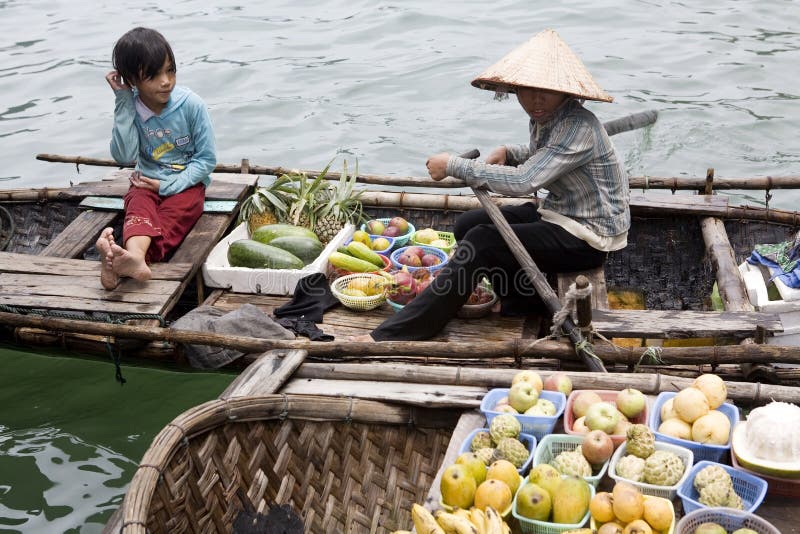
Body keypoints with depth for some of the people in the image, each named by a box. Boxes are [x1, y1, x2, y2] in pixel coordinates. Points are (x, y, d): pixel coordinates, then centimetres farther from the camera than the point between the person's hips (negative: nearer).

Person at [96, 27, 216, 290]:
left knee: (170, 216, -32)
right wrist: (124, 104, -17)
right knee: (140, 209, -31)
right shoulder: (130, 108, -4)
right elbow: (124, 156, -15)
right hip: (146, 182, 2)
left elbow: (207, 159, -8)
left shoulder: (191, 104, -12)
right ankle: (135, 258, -65)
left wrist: (169, 186, -16)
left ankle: (120, 260, -60)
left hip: (186, 183, -2)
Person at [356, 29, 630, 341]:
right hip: (558, 214, 10)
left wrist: (453, 165, -26)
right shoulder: (544, 117, 2)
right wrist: (507, 153, 1)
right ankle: (525, 304, 13)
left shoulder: (577, 128, -27)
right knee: (468, 224, 4)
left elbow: (523, 181, -34)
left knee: (481, 242, -23)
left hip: (588, 238, -10)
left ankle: (390, 337, -22)